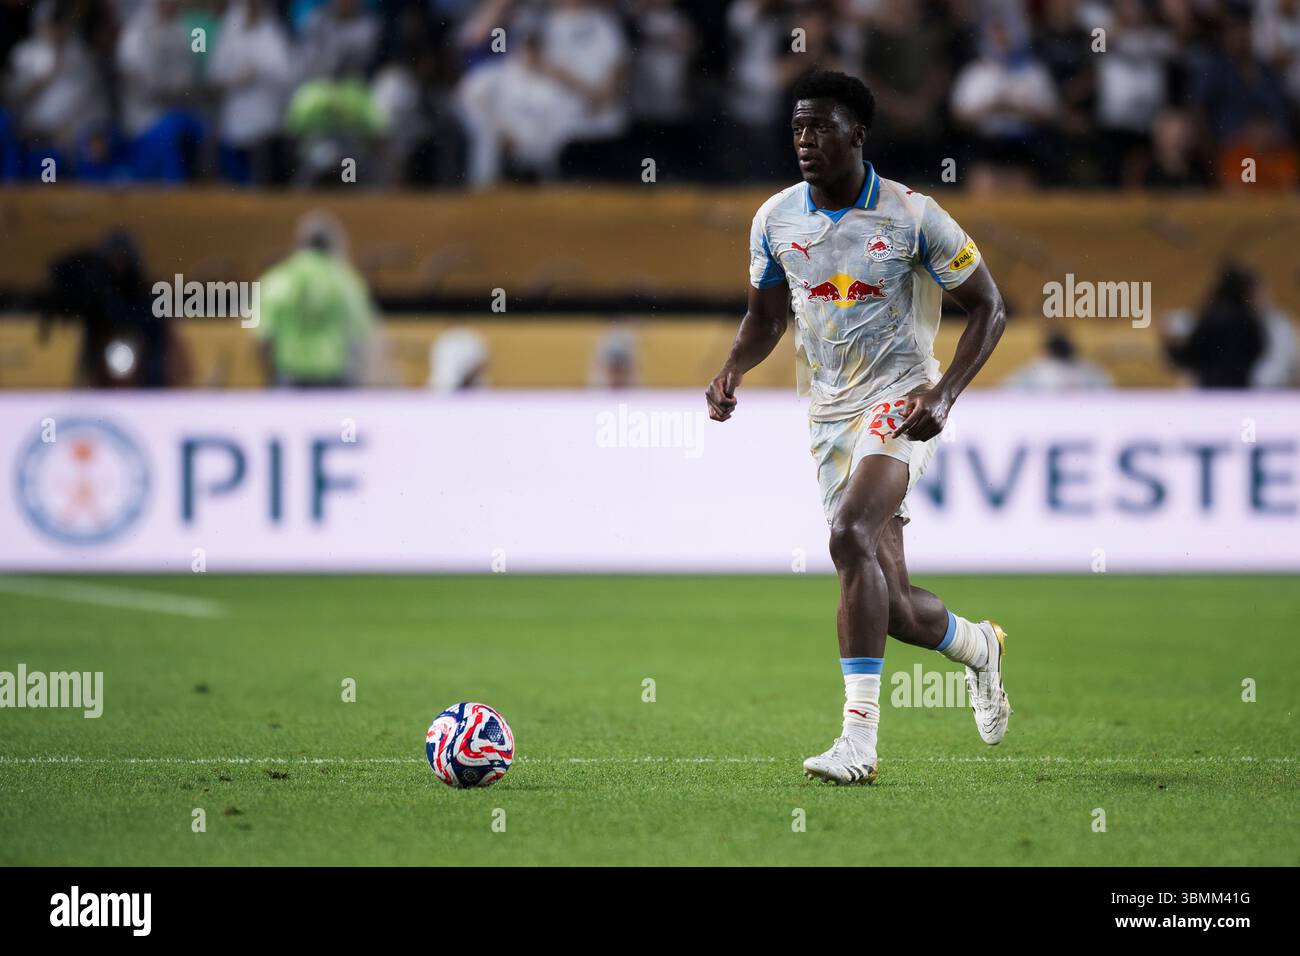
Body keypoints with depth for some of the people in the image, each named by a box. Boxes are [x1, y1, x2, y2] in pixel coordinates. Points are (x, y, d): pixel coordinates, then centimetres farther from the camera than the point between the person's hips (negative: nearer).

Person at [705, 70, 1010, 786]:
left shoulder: (912, 217, -10)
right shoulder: (776, 219, 3)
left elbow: (987, 308, -3)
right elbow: (766, 315, 19)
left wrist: (944, 393, -16)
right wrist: (733, 369, -2)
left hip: (899, 402, -5)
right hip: (829, 415, 5)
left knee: (850, 536, -31)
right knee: (892, 609, 5)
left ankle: (859, 738, -32)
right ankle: (978, 646, 41)